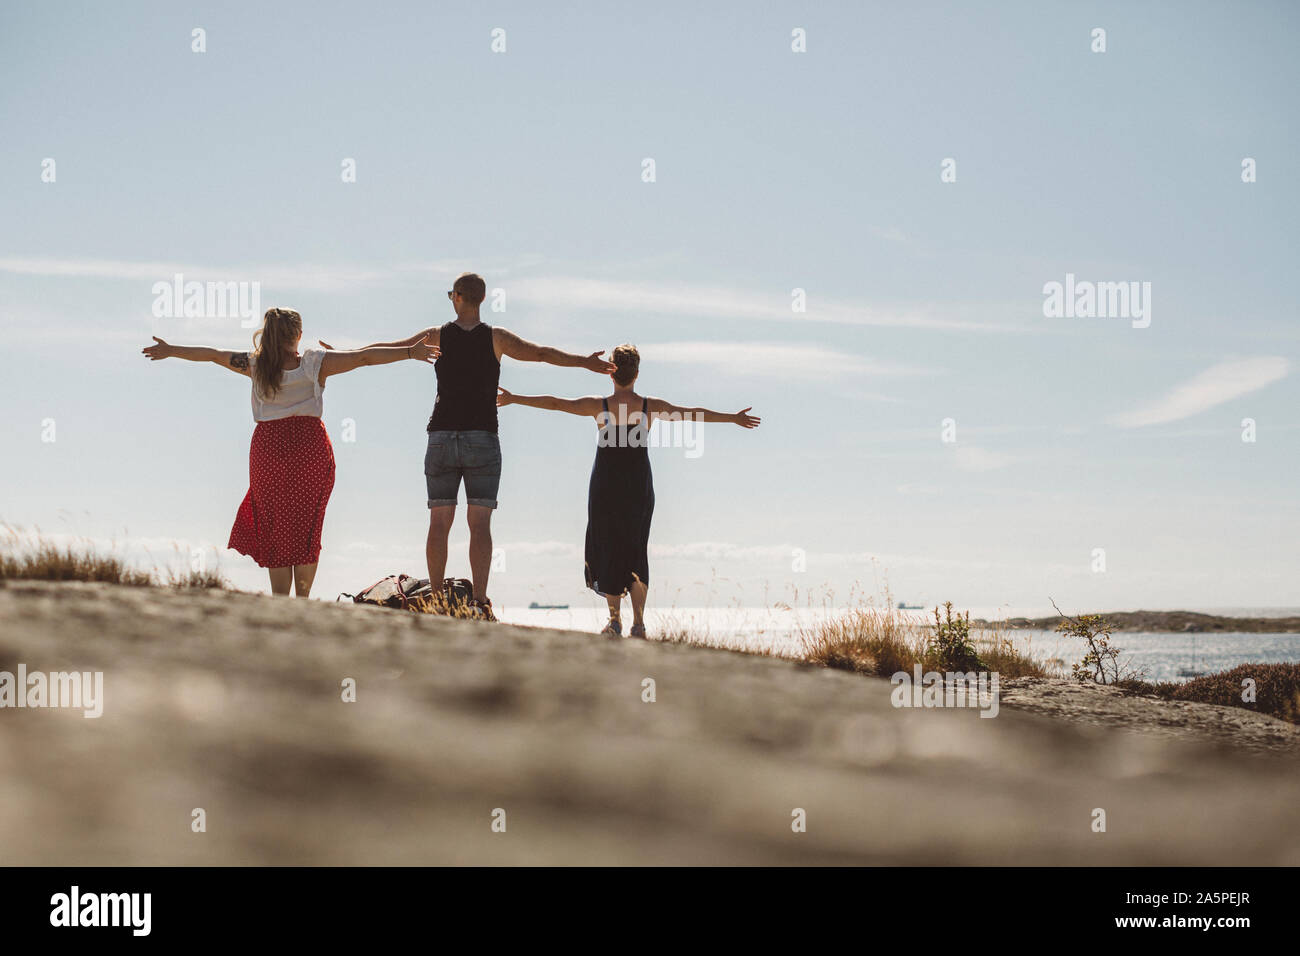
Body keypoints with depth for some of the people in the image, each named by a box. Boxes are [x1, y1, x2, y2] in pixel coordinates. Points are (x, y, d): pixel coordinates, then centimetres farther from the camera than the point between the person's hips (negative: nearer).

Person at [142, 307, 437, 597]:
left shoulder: (255, 365, -2)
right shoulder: (315, 364, -7)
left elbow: (212, 354, 11)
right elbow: (363, 357, -8)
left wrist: (170, 351, 24)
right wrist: (409, 352, -5)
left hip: (269, 450, 1)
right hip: (311, 450, -1)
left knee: (275, 530, 8)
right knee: (306, 529, 12)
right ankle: (303, 601, 14)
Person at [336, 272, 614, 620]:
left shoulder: (436, 337, 3)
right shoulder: (496, 338, 0)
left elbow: (384, 349, 11)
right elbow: (542, 353, 4)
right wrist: (587, 362, 14)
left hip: (441, 438, 1)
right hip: (482, 439, -1)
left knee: (439, 522, 5)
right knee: (480, 523, -4)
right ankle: (479, 602, -12)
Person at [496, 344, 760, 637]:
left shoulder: (599, 406, -10)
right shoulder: (651, 407, -5)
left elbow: (555, 403, -9)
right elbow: (695, 414, 2)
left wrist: (514, 399, -2)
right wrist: (734, 418, 13)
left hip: (605, 489, -1)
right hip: (639, 489, 1)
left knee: (608, 548, 9)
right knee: (636, 551, 10)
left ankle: (615, 620, 8)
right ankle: (638, 623, 3)